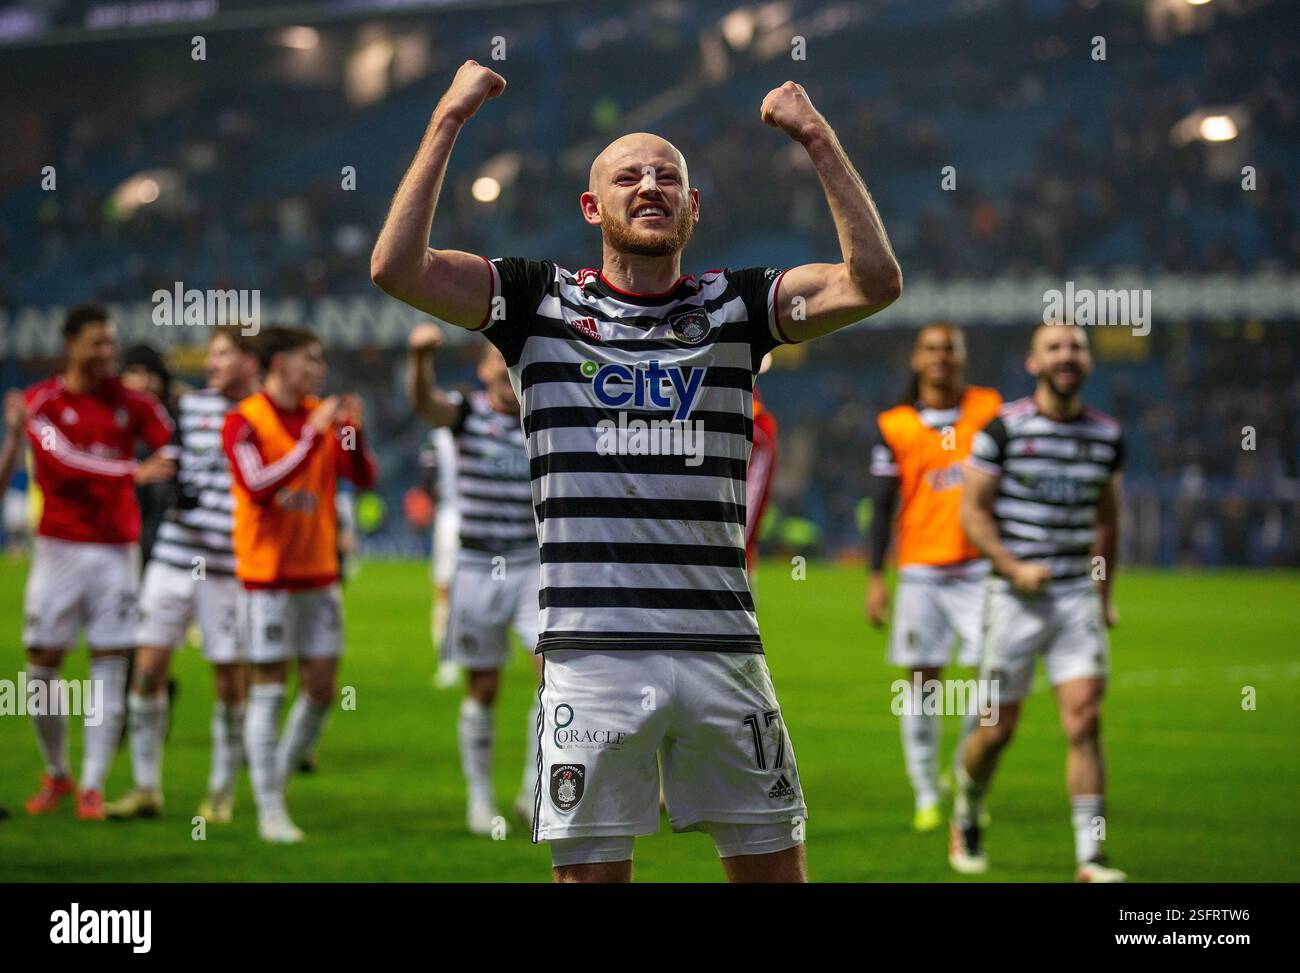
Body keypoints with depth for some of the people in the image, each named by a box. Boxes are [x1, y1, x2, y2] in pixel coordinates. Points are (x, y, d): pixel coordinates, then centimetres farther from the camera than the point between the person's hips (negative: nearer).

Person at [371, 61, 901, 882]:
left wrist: (820, 140, -1)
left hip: (723, 651, 2)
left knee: (774, 868, 5)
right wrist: (449, 121, -2)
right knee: (591, 871, 1)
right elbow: (398, 268, -4)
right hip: (592, 652, -2)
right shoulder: (543, 303, 8)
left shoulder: (734, 306, 12)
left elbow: (875, 282, 0)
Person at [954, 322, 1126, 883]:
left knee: (1084, 719, -10)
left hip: (1078, 597, 3)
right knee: (999, 726, 3)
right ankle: (966, 819, 31)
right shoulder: (1005, 428, -5)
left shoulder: (1106, 435, 7)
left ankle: (1089, 859, -11)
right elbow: (973, 510, -3)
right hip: (1016, 599, -3)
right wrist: (1015, 568, -15)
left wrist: (1104, 594, 17)